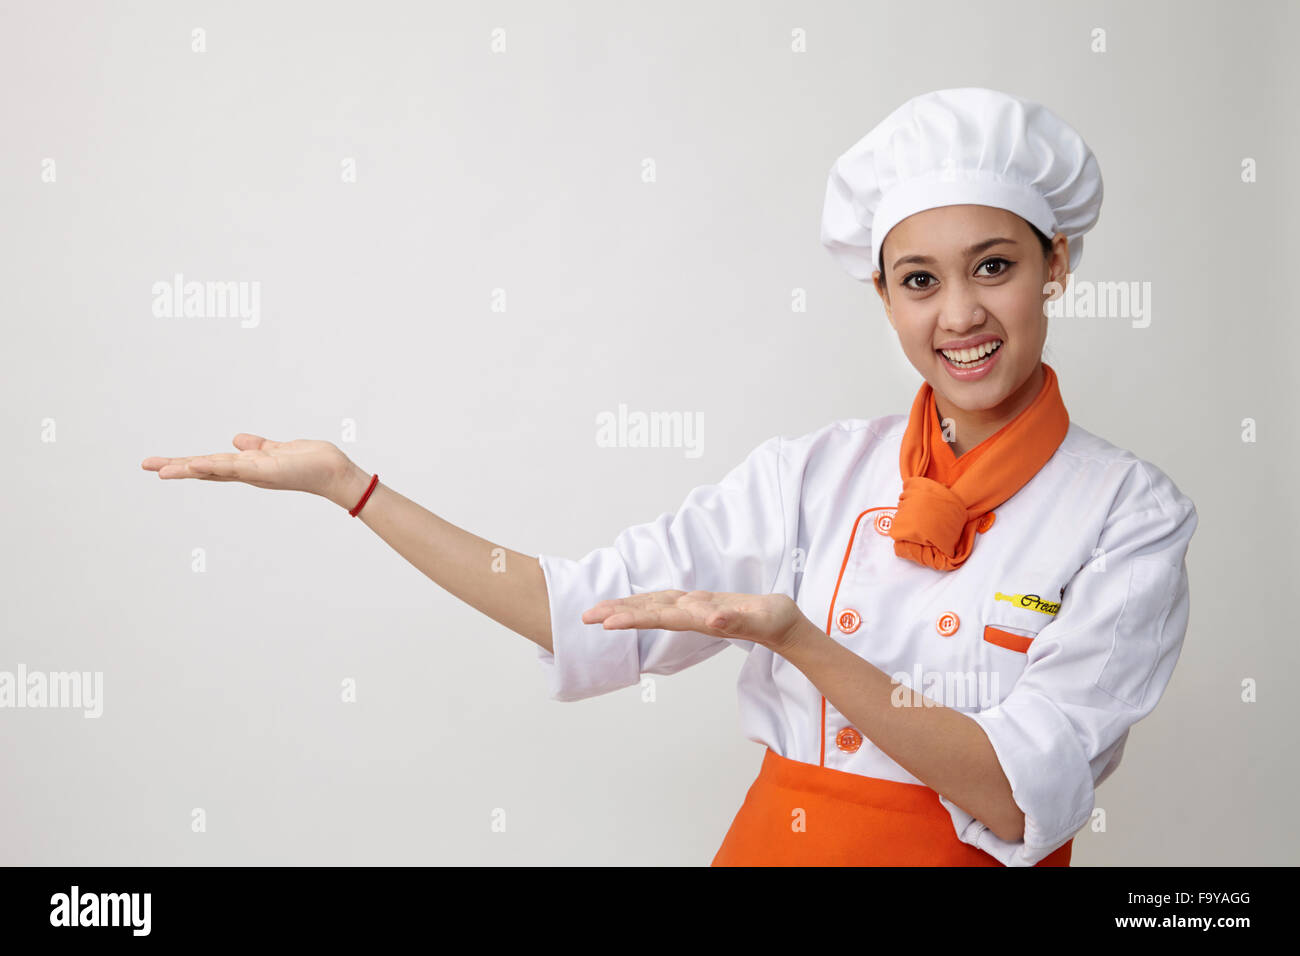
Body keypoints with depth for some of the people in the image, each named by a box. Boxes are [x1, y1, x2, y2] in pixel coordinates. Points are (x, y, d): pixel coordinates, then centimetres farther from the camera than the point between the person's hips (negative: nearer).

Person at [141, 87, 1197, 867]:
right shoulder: (816, 471, -3)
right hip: (778, 838, 3)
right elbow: (590, 614, -7)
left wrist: (795, 638, -28)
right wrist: (345, 482, -9)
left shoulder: (1130, 512, -10)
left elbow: (1018, 798, -18)